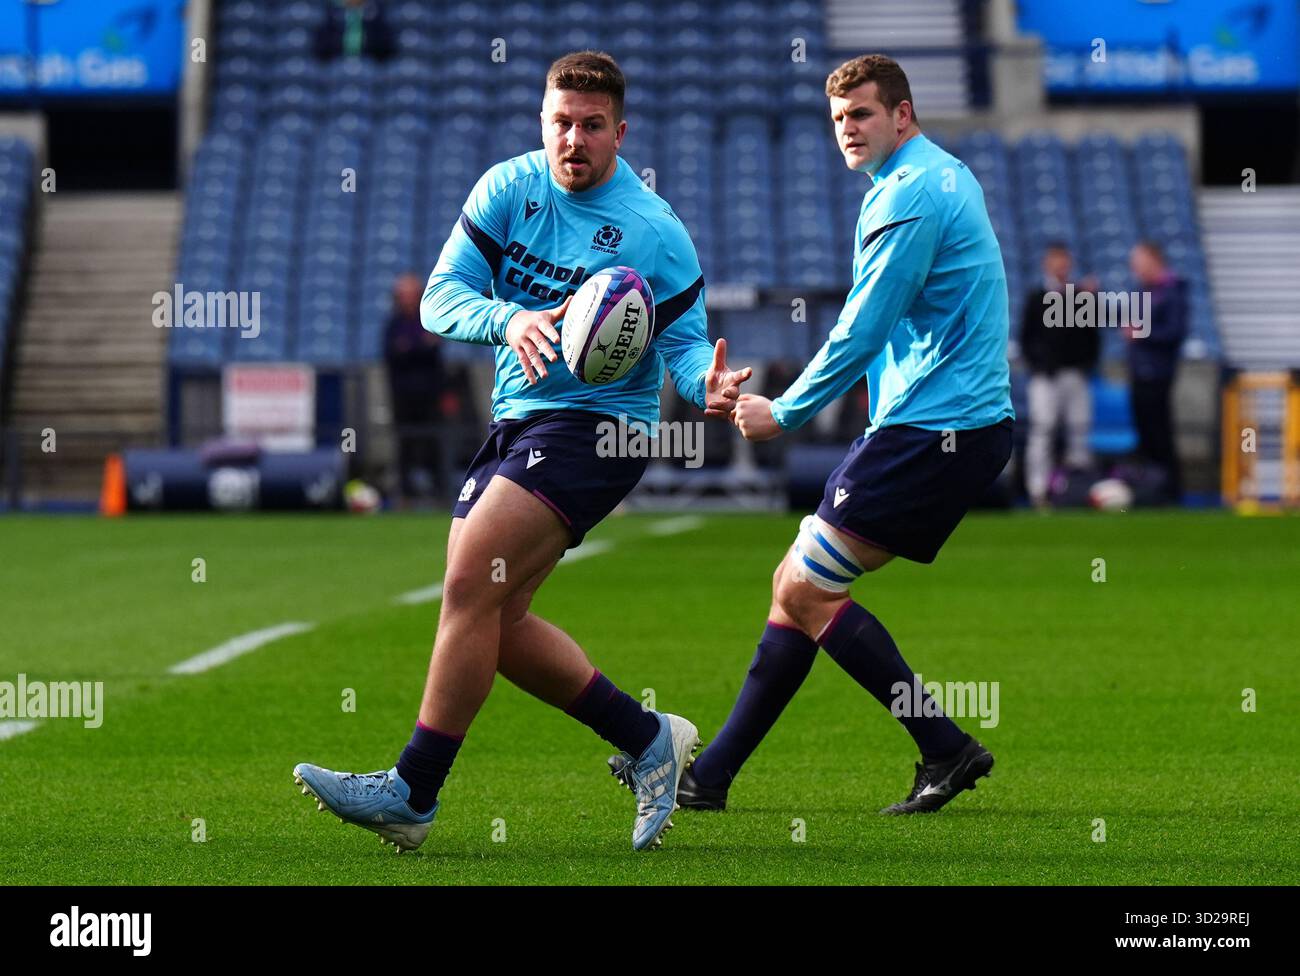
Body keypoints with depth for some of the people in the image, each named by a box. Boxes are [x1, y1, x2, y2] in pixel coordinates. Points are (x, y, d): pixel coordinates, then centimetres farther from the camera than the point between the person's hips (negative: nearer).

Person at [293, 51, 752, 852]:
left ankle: (414, 794, -15)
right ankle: (648, 740, 20)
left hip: (599, 429, -7)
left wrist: (706, 383, -28)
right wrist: (508, 321, -24)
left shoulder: (654, 231, -9)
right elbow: (441, 296, -4)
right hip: (515, 423, 7)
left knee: (471, 582, -20)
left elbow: (686, 340, -4)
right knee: (491, 619, 5)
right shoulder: (509, 190, 2)